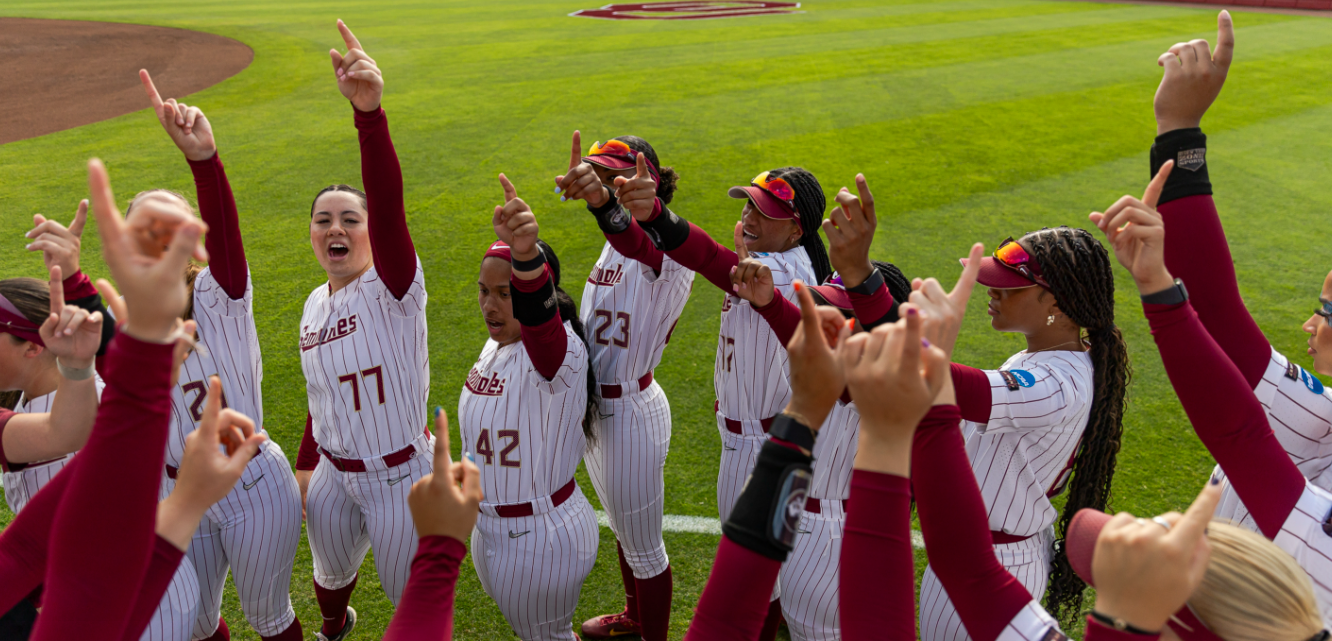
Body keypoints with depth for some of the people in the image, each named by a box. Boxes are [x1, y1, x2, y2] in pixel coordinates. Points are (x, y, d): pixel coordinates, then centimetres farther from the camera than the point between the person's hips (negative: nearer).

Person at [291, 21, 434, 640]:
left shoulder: (393, 287, -21)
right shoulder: (315, 305, 2)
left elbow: (389, 205, -40)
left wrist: (369, 112, -55)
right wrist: (305, 467, 15)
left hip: (401, 477, -7)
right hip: (333, 475, 7)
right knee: (331, 573, 30)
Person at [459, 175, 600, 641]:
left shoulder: (557, 350, -28)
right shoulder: (495, 346, -1)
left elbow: (539, 311, -53)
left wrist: (527, 257, -74)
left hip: (543, 538, -8)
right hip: (489, 530, 8)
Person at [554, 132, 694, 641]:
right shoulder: (617, 242, 5)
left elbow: (638, 243, -50)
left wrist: (604, 202, -69)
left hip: (629, 413, -9)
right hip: (593, 408, 9)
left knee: (643, 548, 10)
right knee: (622, 528, 29)